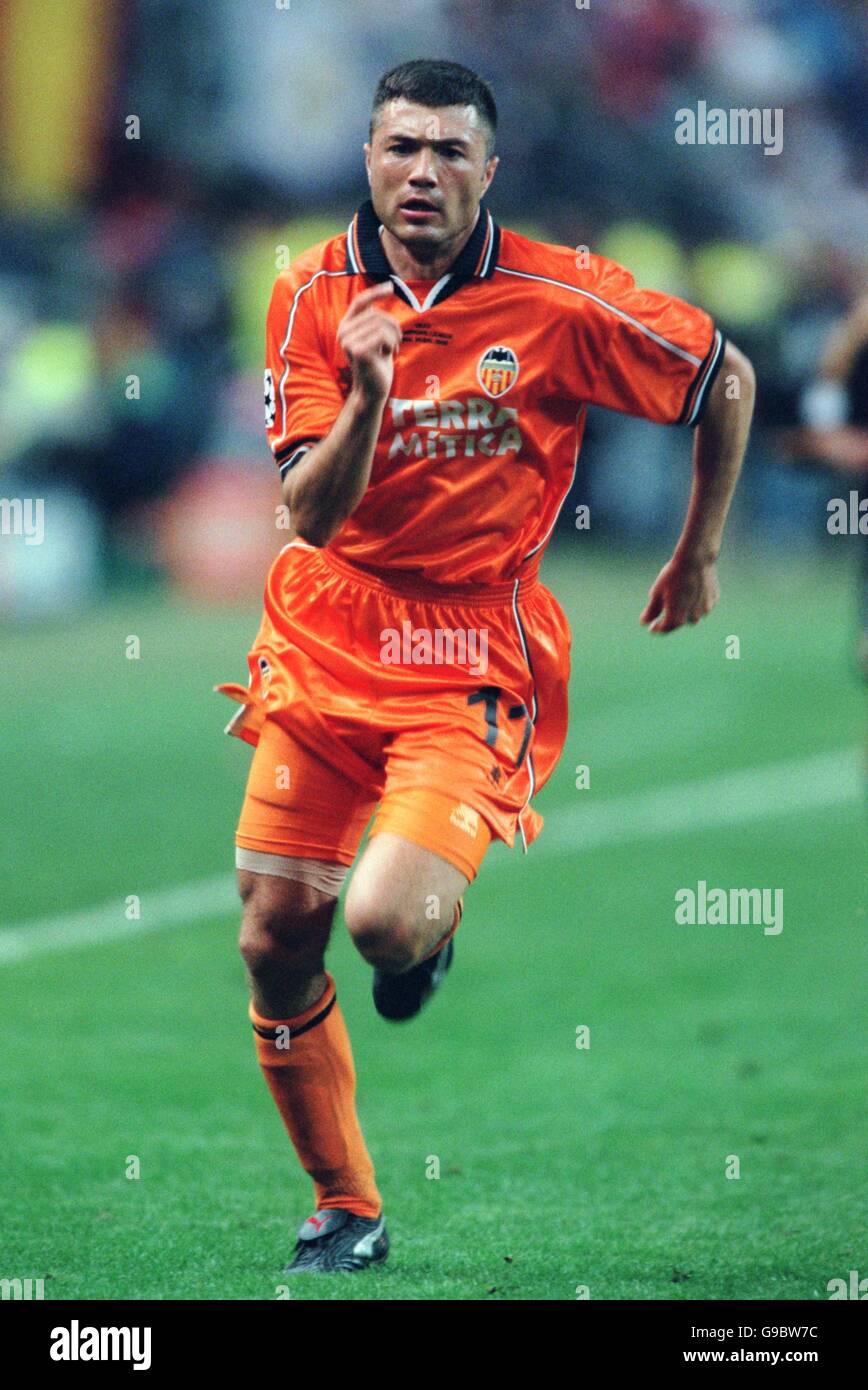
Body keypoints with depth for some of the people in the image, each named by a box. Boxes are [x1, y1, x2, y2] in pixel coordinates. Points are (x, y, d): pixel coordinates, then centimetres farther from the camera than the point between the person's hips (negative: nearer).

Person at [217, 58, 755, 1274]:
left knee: (387, 920, -24)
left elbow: (726, 378, 3)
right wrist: (368, 399, -30)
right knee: (275, 938, 2)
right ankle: (345, 1210, 20)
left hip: (475, 657, -4)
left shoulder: (560, 301, -12)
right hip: (330, 629, 4)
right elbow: (311, 513, -11)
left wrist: (699, 556, 12)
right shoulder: (315, 295, -5)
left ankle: (436, 925, 16)